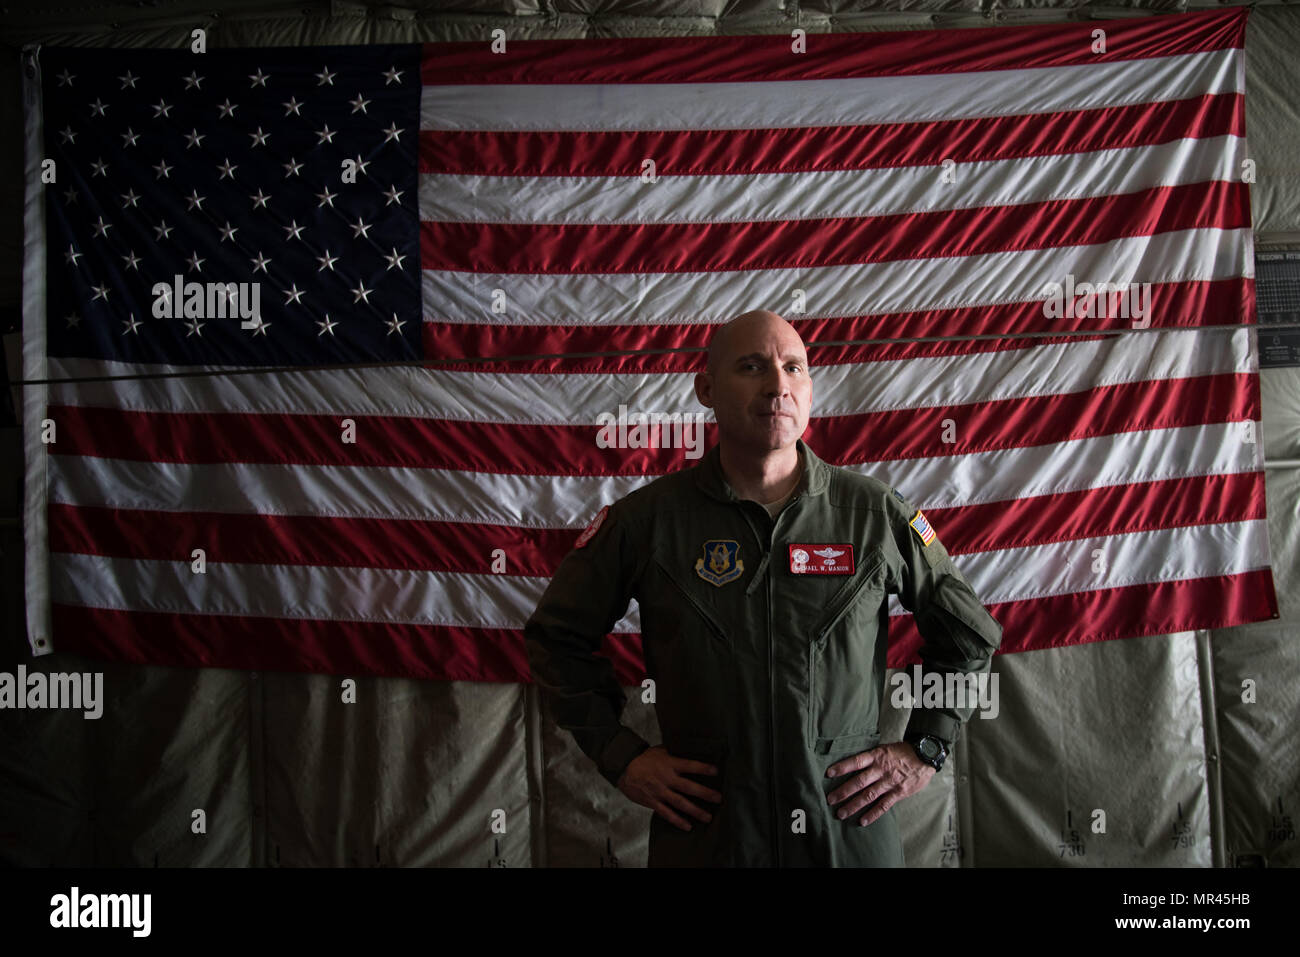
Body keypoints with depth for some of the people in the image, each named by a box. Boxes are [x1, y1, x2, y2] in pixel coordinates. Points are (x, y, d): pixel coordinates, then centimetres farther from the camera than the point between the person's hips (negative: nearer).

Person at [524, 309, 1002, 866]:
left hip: (852, 828, 1)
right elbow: (555, 637, 4)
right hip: (703, 832, -1)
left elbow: (971, 634, 9)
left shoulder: (875, 513, -4)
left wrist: (924, 748, 1)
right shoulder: (646, 519, -7)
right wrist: (621, 756, -2)